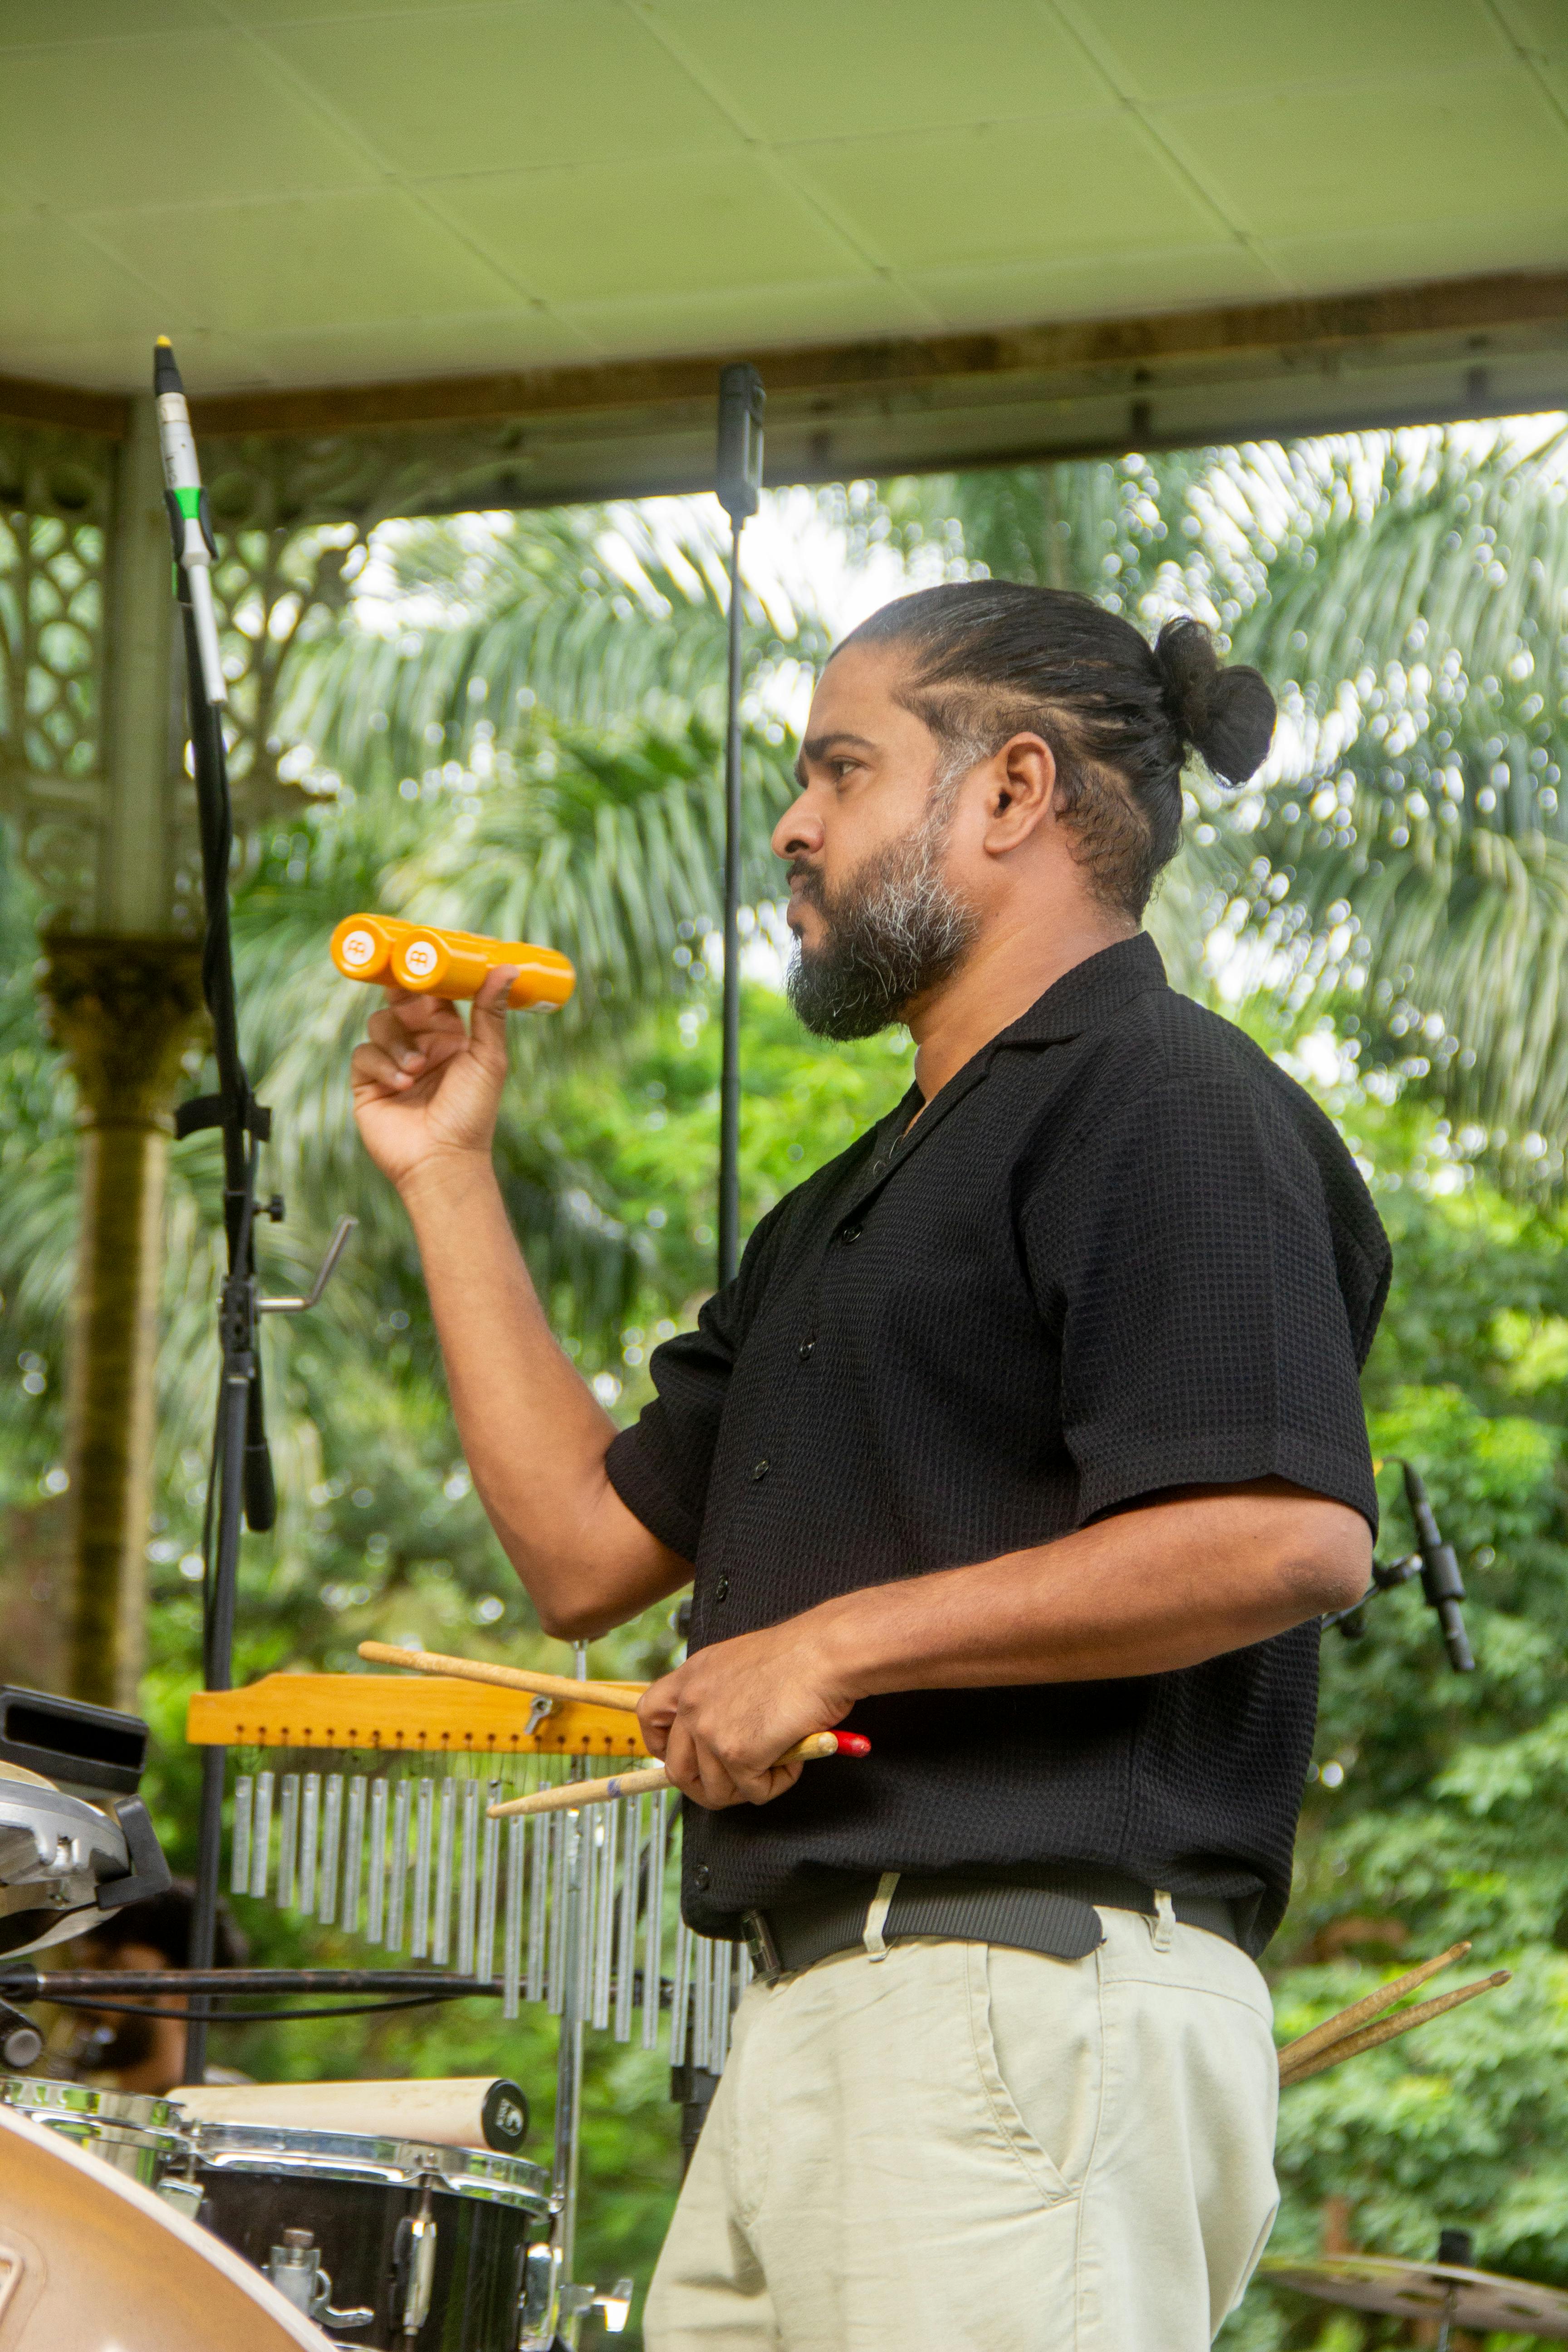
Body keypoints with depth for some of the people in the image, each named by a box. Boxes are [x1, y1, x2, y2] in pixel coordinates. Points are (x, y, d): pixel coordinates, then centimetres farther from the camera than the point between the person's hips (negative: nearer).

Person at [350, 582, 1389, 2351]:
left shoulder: (1166, 1106, -6)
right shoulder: (853, 1203, 25)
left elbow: (1292, 1539, -20)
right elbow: (587, 1546, 23)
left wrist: (844, 1641, -16)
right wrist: (445, 1174, 21)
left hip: (1040, 2005, -9)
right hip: (813, 2012, 9)